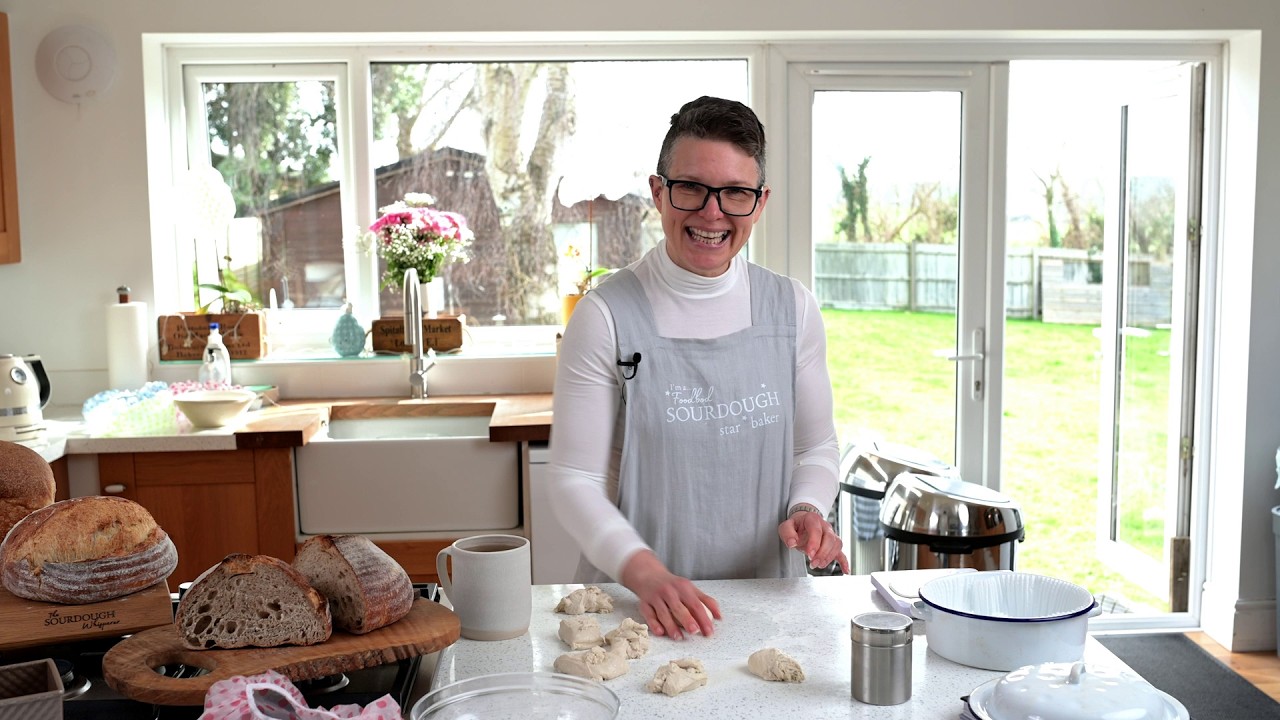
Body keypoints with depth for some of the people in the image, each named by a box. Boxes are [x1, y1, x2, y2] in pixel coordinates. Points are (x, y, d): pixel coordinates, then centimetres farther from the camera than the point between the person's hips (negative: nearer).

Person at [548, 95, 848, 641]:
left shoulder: (792, 309, 5)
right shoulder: (605, 317, -6)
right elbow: (575, 480, -5)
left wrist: (808, 510, -4)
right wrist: (645, 573, -19)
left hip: (767, 596, 3)